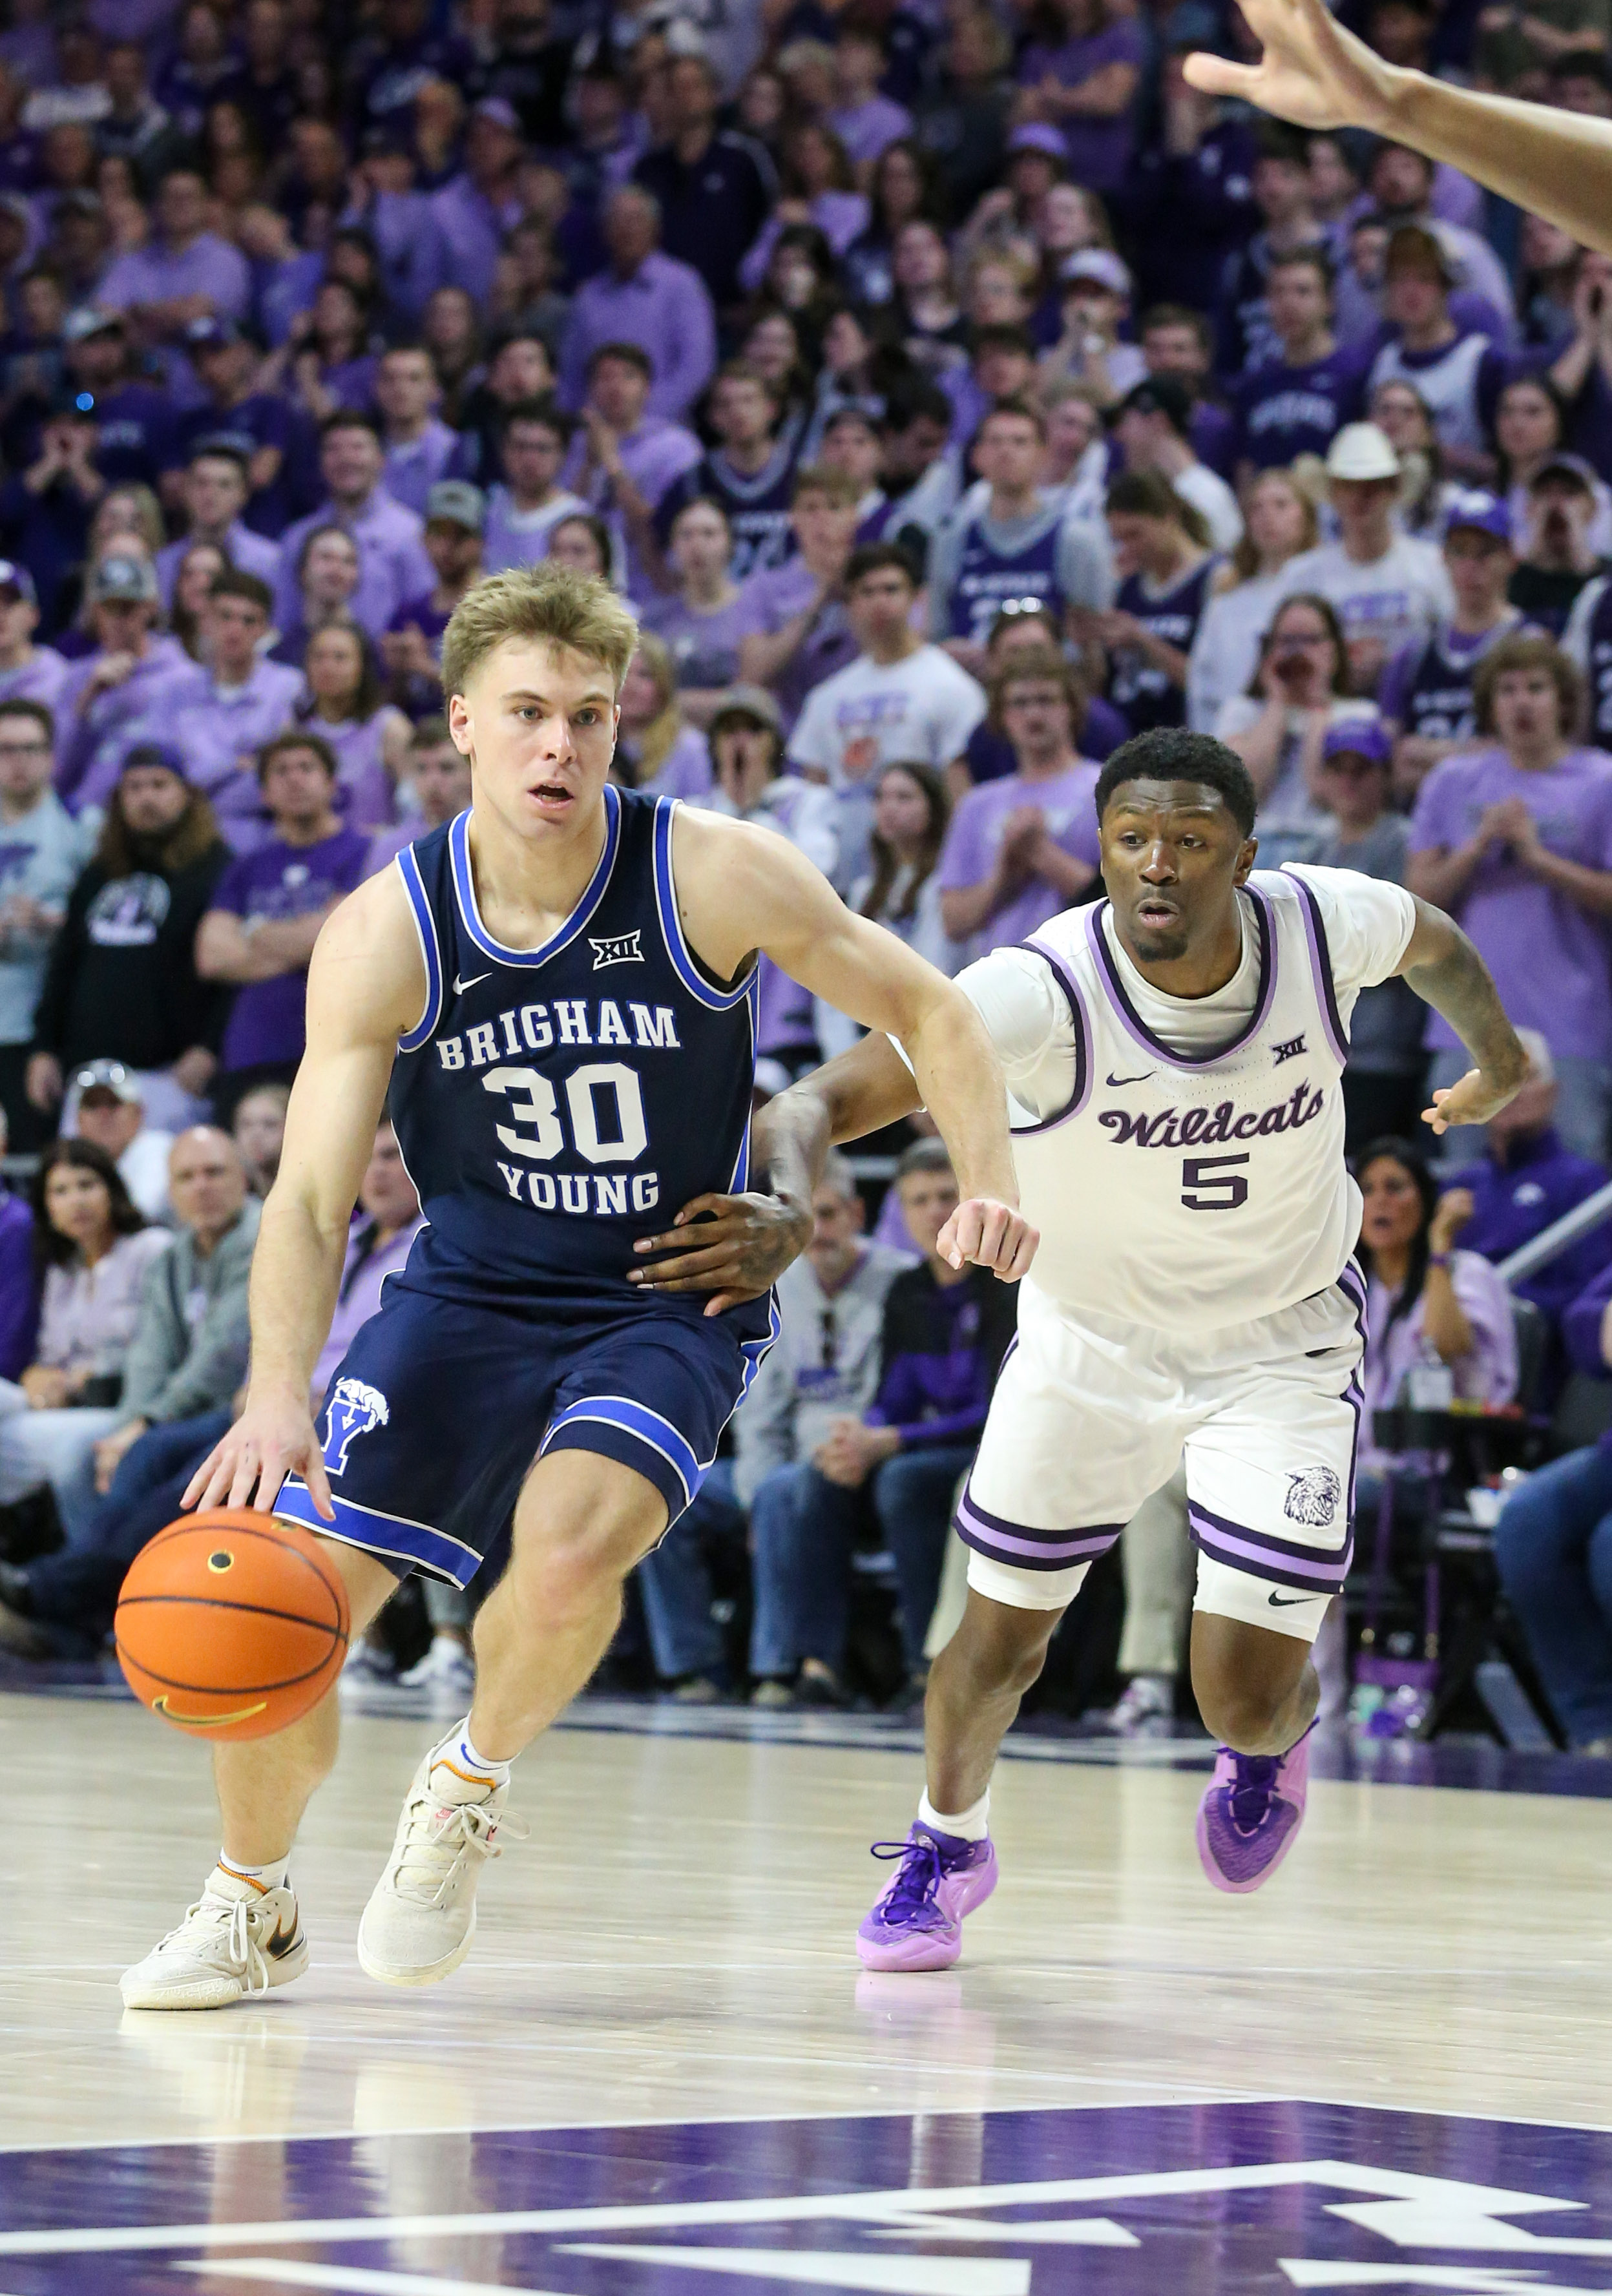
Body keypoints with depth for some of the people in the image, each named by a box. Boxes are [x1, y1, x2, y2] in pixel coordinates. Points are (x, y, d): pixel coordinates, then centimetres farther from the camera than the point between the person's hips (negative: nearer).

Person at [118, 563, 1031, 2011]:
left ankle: (471, 1790, 2)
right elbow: (311, 1197, -15)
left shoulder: (715, 879, -16)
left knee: (567, 1551, -32)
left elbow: (924, 1009, -3)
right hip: (471, 1292, 2)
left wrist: (987, 1185, -19)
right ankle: (250, 1909, 23)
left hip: (674, 1298, -2)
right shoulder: (385, 936, -13)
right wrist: (279, 1395, -32)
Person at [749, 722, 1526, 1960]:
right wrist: (788, 1132, -66)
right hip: (1091, 1337, 0)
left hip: (1283, 1345, 0)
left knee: (1244, 1698, -6)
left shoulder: (1326, 925, -22)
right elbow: (852, 1084, -41)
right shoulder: (1043, 991, -30)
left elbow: (1435, 941, 3)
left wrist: (1499, 1055, 23)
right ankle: (948, 1847, 37)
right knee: (1000, 1636, 6)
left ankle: (1279, 1736, 33)